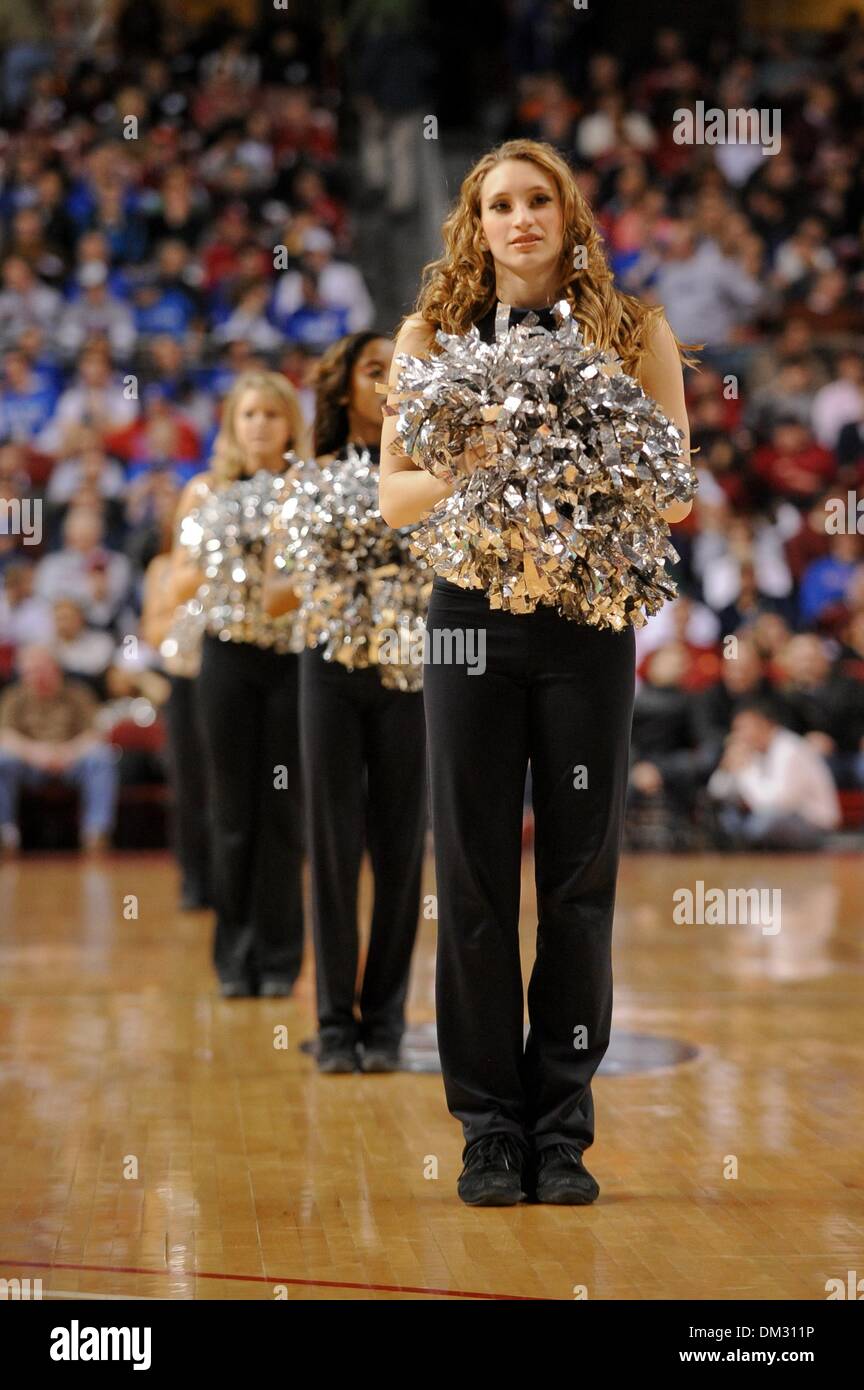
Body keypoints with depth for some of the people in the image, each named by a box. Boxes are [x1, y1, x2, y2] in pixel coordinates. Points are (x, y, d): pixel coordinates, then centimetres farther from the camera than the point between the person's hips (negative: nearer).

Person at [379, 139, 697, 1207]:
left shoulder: (636, 334, 6)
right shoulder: (433, 333, 8)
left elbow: (675, 488, 3)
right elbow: (393, 494, 5)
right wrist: (463, 474, -15)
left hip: (590, 617, 0)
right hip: (472, 613, 0)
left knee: (581, 875, 2)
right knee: (473, 873, 1)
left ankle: (563, 1128, 11)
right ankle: (489, 1128, 10)